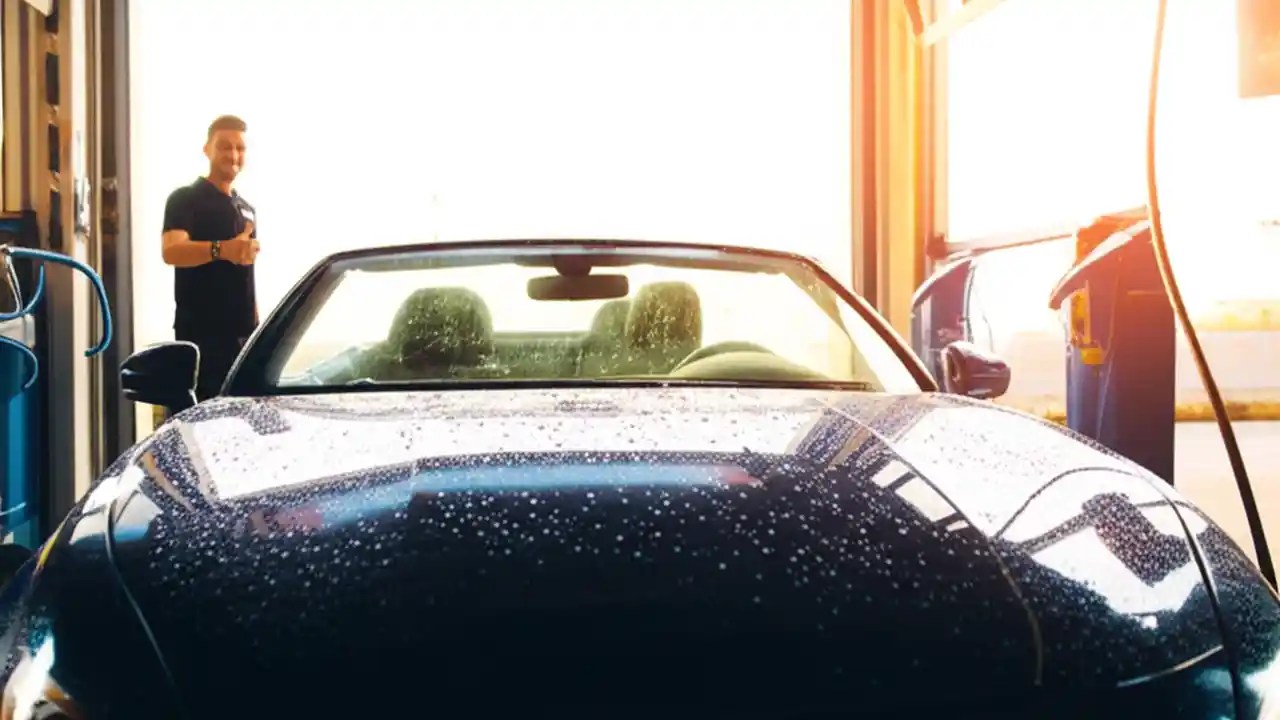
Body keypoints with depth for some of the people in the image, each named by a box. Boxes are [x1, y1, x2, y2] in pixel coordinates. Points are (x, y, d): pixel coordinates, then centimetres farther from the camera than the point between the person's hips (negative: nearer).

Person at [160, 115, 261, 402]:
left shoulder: (246, 208, 20)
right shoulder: (186, 199, -3)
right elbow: (171, 251, -22)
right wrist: (220, 249, -40)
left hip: (242, 333, 7)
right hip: (201, 333, -7)